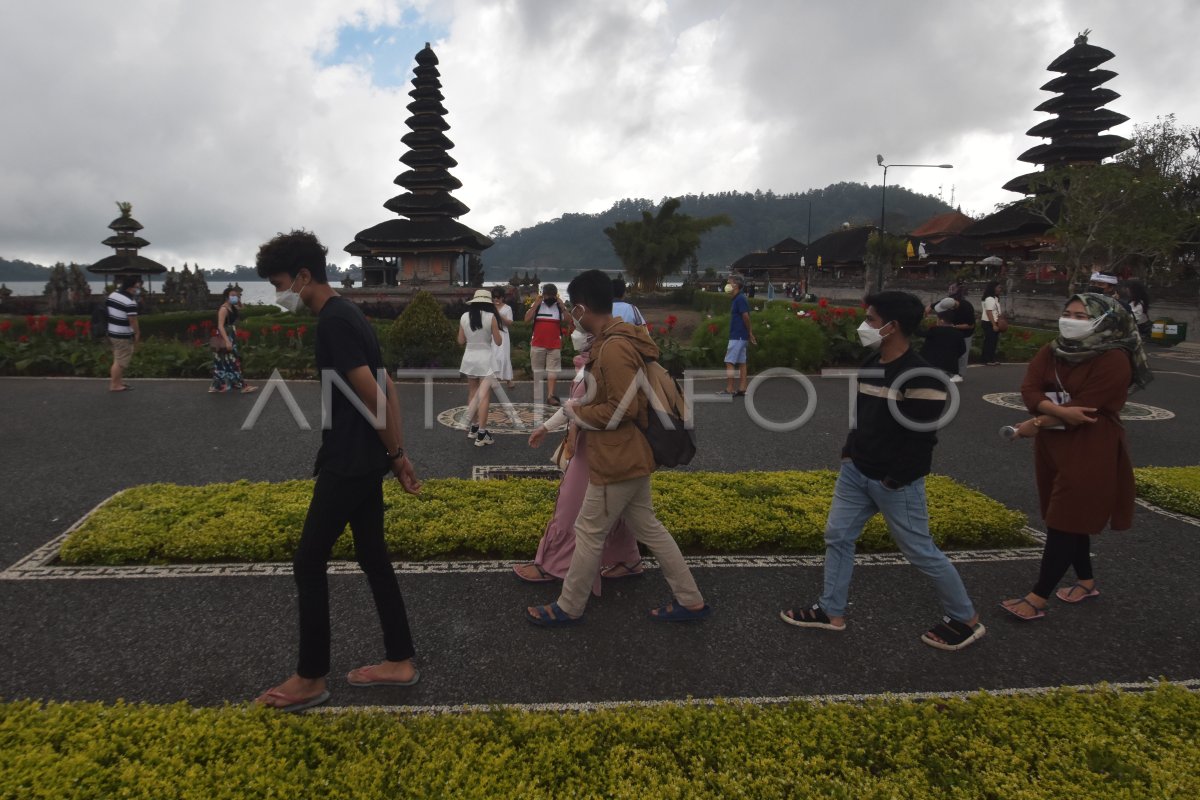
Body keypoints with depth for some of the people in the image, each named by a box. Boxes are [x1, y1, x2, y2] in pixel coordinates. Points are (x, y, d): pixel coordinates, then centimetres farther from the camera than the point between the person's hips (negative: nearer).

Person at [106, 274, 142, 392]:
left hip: (112, 333, 9)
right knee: (120, 361, 1)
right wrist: (137, 334, -6)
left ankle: (118, 381, 30)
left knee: (119, 359, 21)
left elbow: (107, 312, 14)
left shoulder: (112, 295, 7)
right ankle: (115, 385, 8)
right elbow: (132, 321, -20)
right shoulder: (130, 302, -20)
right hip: (123, 336, -9)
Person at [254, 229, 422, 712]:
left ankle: (311, 678, 16)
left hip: (348, 463, -10)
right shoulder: (347, 315, 13)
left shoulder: (333, 322, -17)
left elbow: (372, 396, -22)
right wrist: (397, 454, 13)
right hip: (365, 462, 10)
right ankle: (400, 662, 23)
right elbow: (388, 389, 14)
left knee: (308, 563, 2)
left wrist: (395, 454, -11)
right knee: (373, 560, 14)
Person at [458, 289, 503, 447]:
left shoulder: (464, 317, 1)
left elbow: (461, 341, 8)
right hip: (485, 358, -5)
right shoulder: (490, 317, -11)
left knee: (473, 394, 19)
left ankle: (474, 428, 27)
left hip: (469, 357, 5)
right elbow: (498, 342, -5)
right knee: (484, 396, -2)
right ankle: (481, 434, -4)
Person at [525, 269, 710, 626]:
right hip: (629, 457, 10)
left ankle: (568, 609, 22)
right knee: (647, 527, 17)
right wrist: (581, 407, 8)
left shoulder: (614, 349, -23)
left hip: (616, 461, -10)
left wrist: (576, 411, -12)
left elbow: (622, 409, -25)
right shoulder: (615, 341, 9)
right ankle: (690, 600, 25)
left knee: (589, 533, 5)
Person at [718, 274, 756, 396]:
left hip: (737, 336, -10)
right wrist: (750, 335, 17)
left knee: (729, 362, -8)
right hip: (740, 337, 10)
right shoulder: (738, 298, 16)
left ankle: (729, 390, -8)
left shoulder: (740, 299, -14)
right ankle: (742, 390, 11)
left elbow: (746, 316, -18)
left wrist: (750, 333, -10)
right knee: (741, 363, 9)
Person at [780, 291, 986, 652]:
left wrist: (897, 478, -17)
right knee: (837, 535, 10)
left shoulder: (920, 377, -21)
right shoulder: (870, 365, 6)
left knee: (921, 552, 4)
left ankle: (966, 620, 25)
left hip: (895, 483, -8)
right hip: (856, 472, 8)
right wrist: (850, 451, 11)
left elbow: (924, 437, -20)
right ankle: (831, 612, 24)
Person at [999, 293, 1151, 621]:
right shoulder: (1052, 352, 5)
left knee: (1066, 521, -5)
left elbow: (1084, 408, -20)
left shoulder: (1114, 360, -14)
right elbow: (1029, 389, -9)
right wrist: (1061, 411, -25)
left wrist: (1036, 424, -14)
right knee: (1069, 519, 16)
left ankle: (1038, 598, -1)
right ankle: (1086, 581, 34)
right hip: (1052, 445, 7)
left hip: (1090, 451, -7)